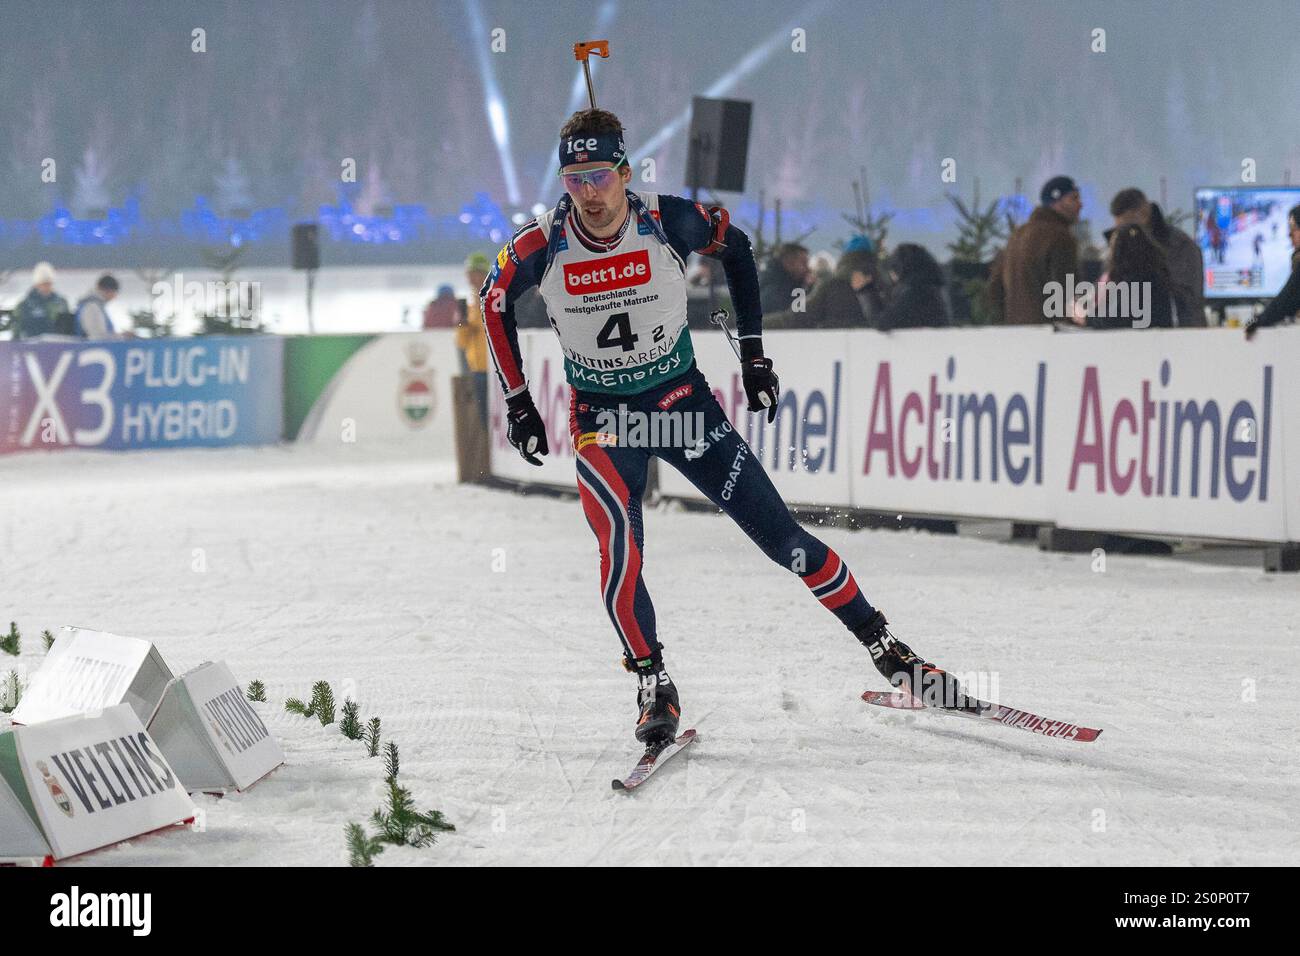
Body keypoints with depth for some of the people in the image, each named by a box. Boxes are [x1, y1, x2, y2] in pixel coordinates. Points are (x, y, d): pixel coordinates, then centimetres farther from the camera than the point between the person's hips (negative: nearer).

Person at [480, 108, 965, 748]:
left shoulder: (670, 223, -18)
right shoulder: (541, 248, -17)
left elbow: (735, 249, 3)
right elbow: (493, 301, 4)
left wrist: (753, 354, 4)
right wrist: (517, 402, 4)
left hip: (683, 400, 0)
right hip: (600, 416, 0)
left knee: (778, 533, -2)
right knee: (619, 547, -23)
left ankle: (888, 652, 9)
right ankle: (654, 689, -9)